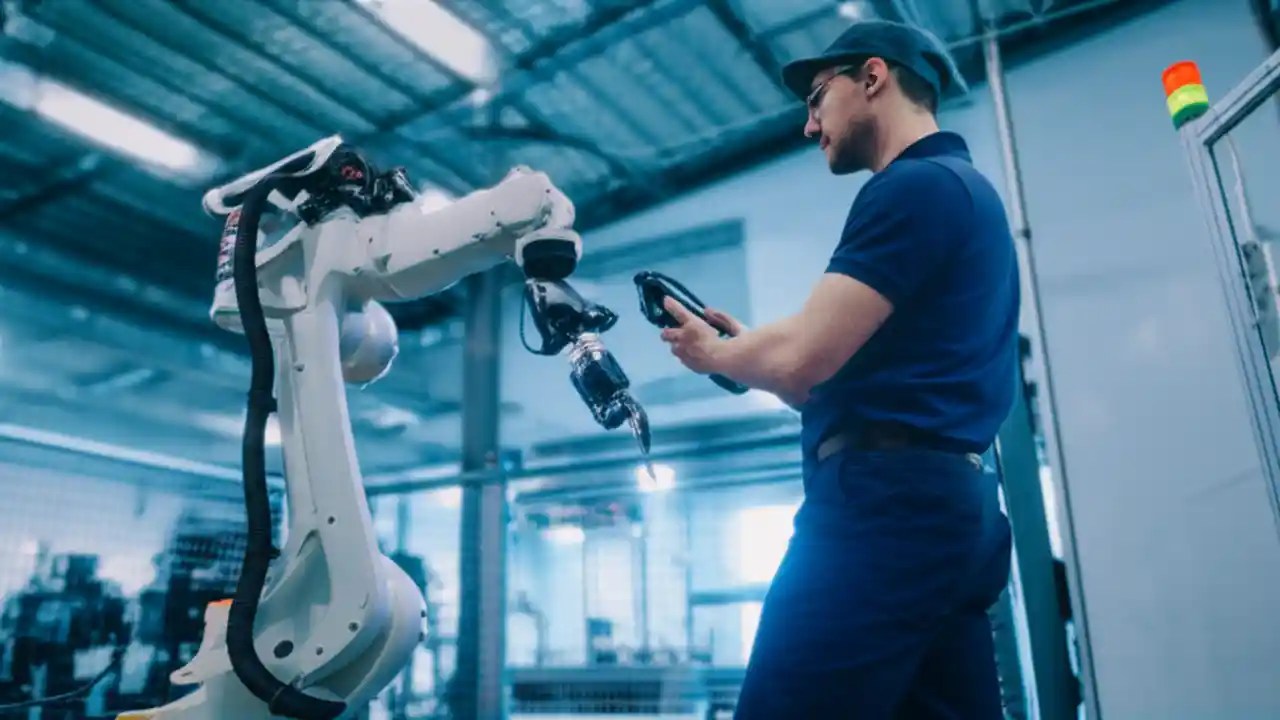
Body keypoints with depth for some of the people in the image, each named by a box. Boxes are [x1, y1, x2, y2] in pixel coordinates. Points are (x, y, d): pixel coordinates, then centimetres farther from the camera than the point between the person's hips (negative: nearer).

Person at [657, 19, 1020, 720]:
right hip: (949, 503, 10)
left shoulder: (912, 186, -8)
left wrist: (712, 353, 4)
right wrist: (742, 350, 17)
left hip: (886, 499, -10)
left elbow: (802, 357, -16)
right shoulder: (965, 187, 24)